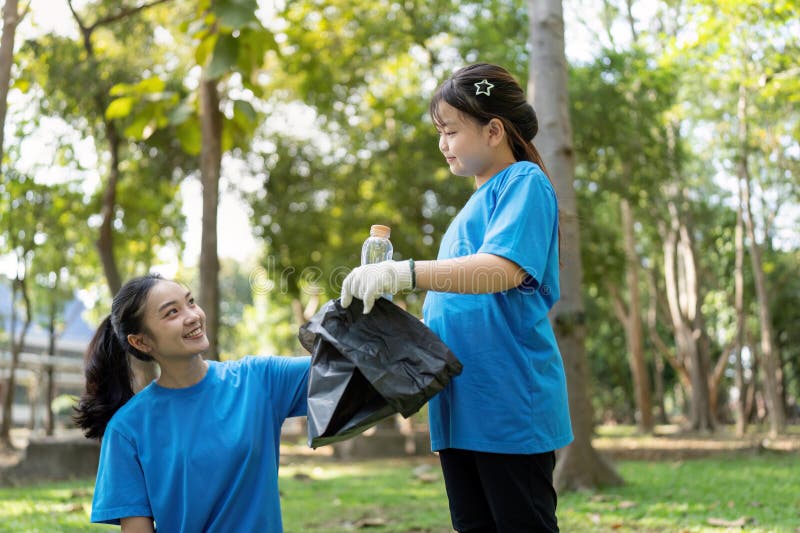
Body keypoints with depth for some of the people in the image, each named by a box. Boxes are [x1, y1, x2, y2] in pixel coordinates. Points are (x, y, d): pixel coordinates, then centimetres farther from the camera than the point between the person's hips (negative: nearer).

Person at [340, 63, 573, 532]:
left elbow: (504, 269, -22)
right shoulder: (475, 204, 22)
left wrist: (404, 273, -29)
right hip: (461, 405, 9)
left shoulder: (524, 182, -4)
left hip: (510, 401, -9)